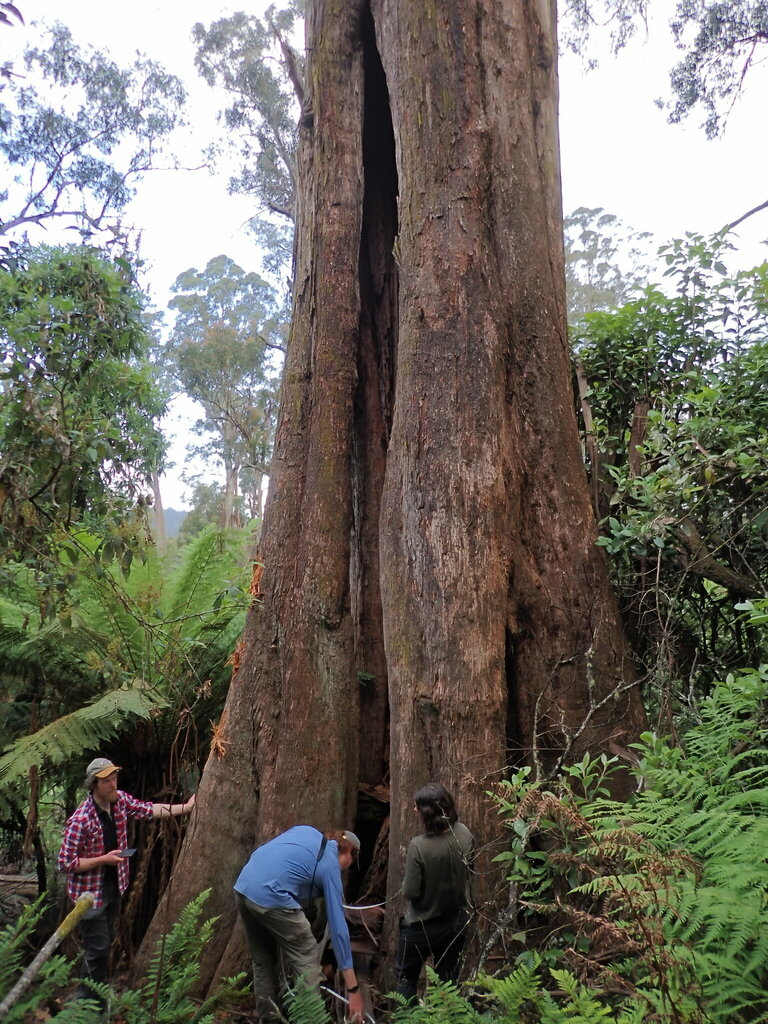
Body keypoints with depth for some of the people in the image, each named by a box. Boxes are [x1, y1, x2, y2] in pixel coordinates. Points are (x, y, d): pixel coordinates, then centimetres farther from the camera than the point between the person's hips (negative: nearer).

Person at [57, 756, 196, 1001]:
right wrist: (104, 859, -25)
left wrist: (186, 807, -3)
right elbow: (65, 863, -22)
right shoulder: (80, 821, -27)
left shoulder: (120, 800, -8)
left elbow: (148, 809, 1)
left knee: (105, 942, 20)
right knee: (98, 949, 0)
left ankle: (89, 995, 39)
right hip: (90, 892, -7)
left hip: (114, 886, 7)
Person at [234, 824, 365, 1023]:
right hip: (270, 898, -7)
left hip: (243, 887, 7)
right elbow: (338, 926, 3)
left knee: (263, 960, 23)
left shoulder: (305, 831, 20)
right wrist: (353, 989, 6)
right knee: (306, 958, 9)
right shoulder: (330, 866, 4)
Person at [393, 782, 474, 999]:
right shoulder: (464, 834, -15)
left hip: (422, 926, -4)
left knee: (405, 978, 19)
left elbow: (410, 892, -22)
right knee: (449, 980, 22)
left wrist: (406, 883, -2)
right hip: (456, 922, 4)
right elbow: (467, 873, 2)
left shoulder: (418, 846, -31)